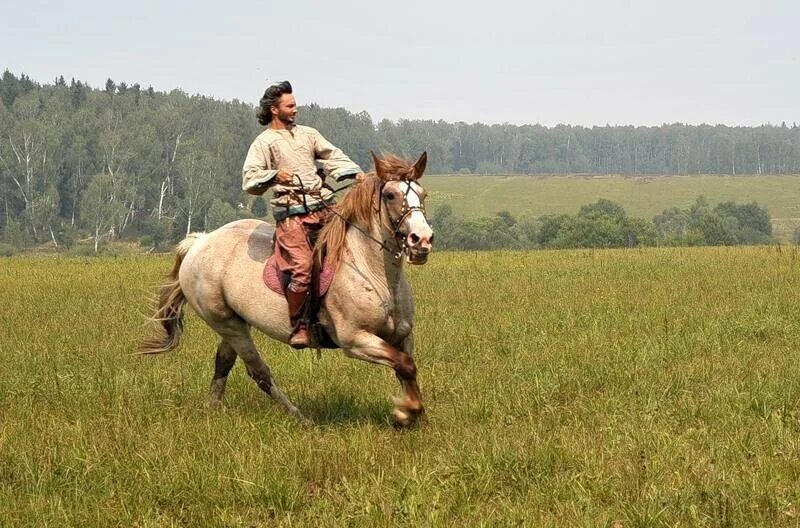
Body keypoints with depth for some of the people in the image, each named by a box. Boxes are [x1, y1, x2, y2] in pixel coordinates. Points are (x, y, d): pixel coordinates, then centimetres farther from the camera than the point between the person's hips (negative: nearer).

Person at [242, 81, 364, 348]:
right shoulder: (264, 142, 3)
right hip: (291, 213, -6)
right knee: (303, 268, -21)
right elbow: (249, 180, -6)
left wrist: (355, 172, 2)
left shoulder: (308, 134, 20)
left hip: (323, 208, 6)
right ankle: (296, 326, -8)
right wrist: (274, 176, -25)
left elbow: (332, 157, 20)